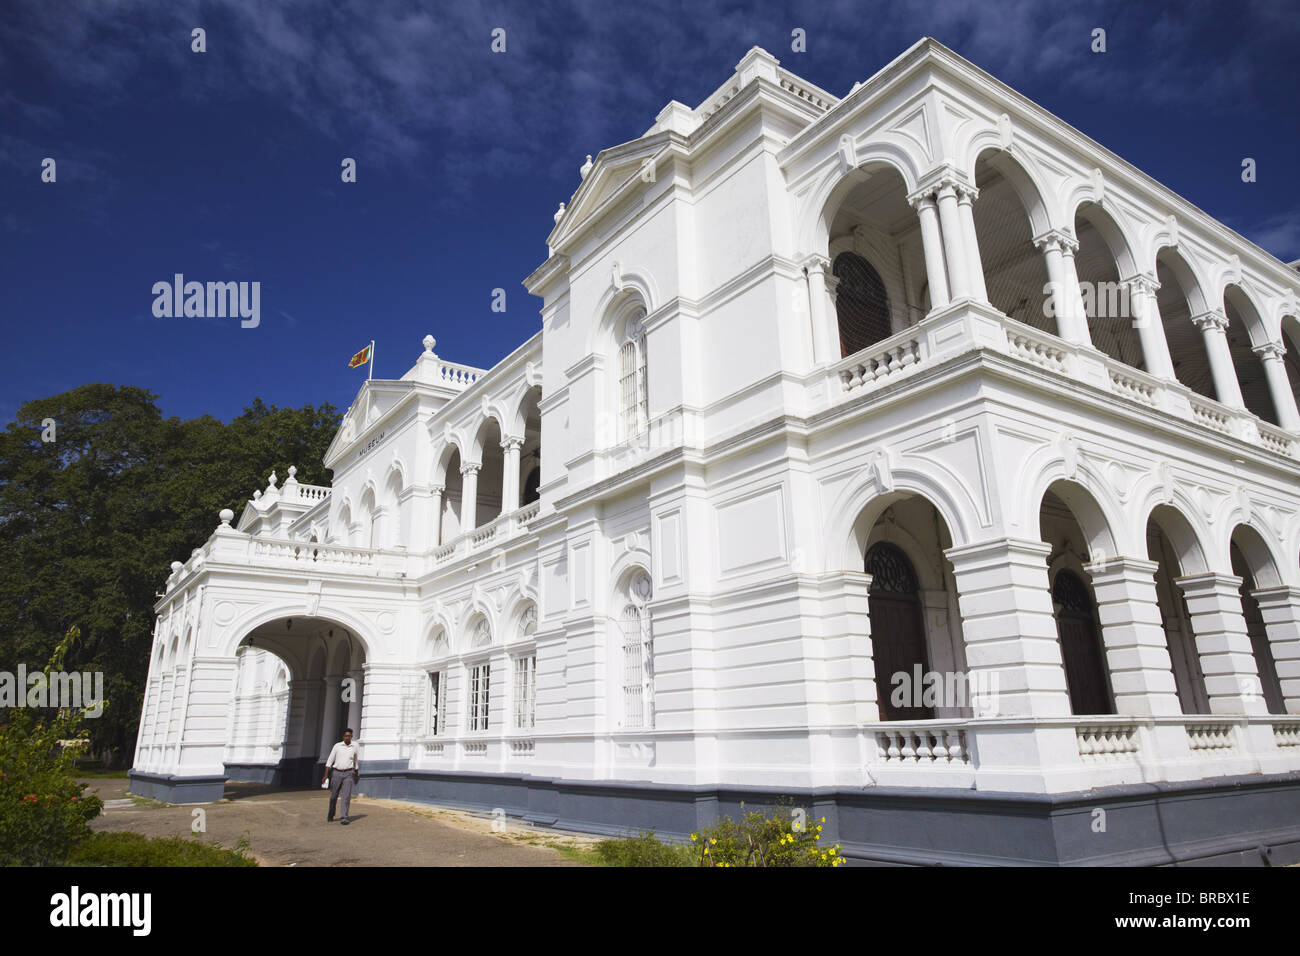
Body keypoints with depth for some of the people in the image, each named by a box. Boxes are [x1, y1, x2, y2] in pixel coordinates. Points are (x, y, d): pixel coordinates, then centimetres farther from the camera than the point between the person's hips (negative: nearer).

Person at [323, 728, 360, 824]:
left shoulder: (354, 747, 6)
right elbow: (329, 761, -1)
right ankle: (330, 816, 29)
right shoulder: (337, 746, 0)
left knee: (346, 796, -12)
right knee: (333, 796, 8)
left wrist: (356, 775, 27)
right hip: (336, 773, 0)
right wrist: (326, 776, -8)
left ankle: (345, 818, -11)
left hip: (348, 774, 0)